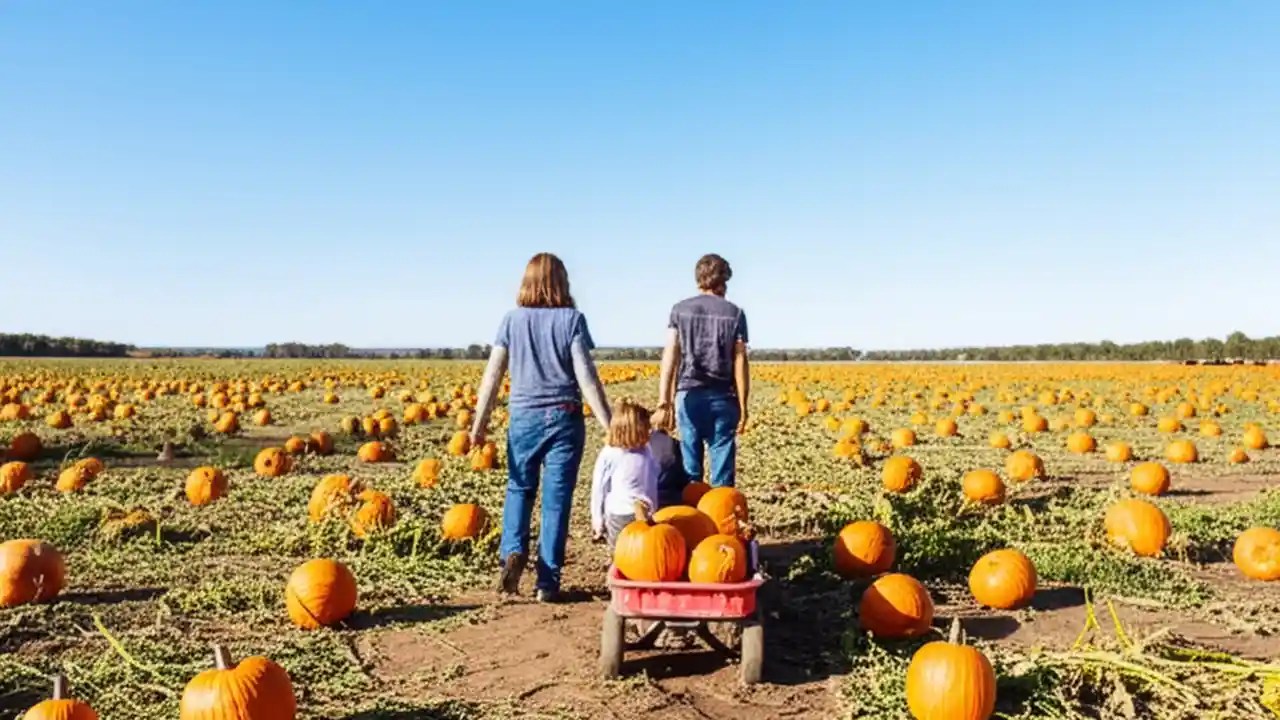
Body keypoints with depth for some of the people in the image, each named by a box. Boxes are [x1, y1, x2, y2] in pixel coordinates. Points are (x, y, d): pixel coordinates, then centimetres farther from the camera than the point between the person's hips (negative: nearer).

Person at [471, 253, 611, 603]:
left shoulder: (512, 320, 2)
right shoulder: (572, 319, -3)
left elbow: (492, 375, 0)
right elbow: (586, 376, -10)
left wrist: (479, 424, 4)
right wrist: (608, 426, -9)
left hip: (523, 417, 2)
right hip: (564, 418, -1)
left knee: (519, 489, 19)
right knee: (556, 499, 4)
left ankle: (512, 550, -4)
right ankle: (547, 582, 7)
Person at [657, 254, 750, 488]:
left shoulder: (680, 309, 5)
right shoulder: (735, 313, 3)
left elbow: (670, 353, -3)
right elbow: (740, 361, -1)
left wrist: (664, 397, -6)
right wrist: (743, 405, 2)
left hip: (689, 393, 1)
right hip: (722, 397, -1)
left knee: (690, 461, 7)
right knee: (723, 458, 3)